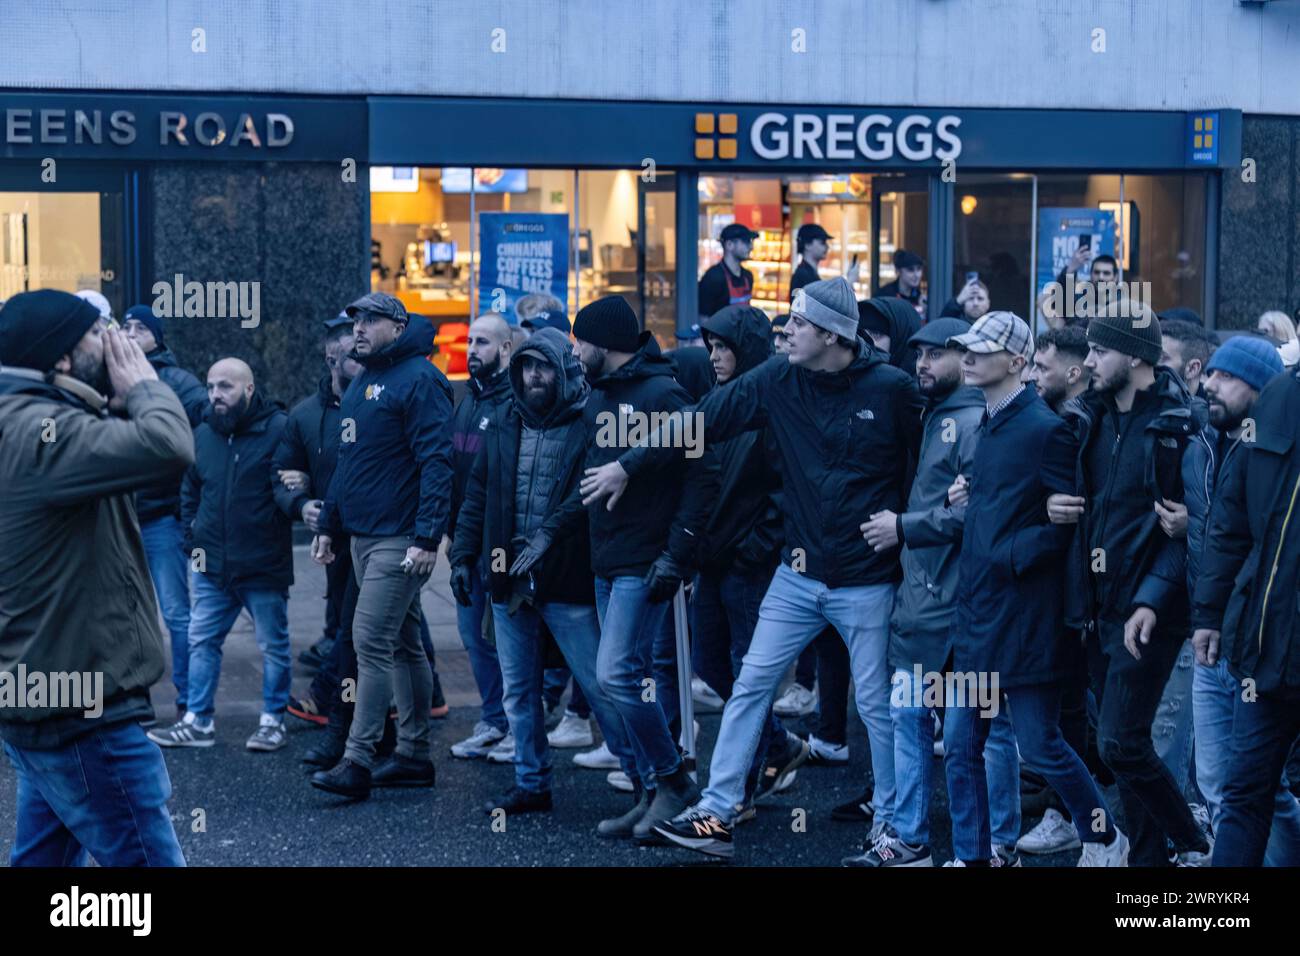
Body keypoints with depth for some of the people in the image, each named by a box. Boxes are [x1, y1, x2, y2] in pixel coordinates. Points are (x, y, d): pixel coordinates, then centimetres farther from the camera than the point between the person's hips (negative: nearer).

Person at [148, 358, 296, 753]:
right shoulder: (202, 435, 9)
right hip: (212, 565, 5)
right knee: (202, 641, 8)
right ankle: (198, 721, 17)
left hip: (264, 567, -5)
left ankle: (273, 720, 19)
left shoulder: (278, 429, -9)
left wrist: (295, 502, -32)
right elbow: (190, 493, 20)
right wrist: (192, 540, 13)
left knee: (273, 645, 6)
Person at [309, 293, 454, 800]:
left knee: (371, 642, -12)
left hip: (399, 539, -10)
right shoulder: (361, 383, 17)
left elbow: (436, 463, -19)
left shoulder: (419, 380, -12)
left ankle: (358, 760, -10)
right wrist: (328, 524, 19)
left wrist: (427, 538, -24)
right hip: (362, 535, 10)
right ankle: (414, 754, 19)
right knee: (403, 645, 13)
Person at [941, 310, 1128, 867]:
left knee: (1040, 747, 2)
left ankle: (1104, 839, 23)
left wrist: (1012, 555, -19)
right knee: (960, 746, 8)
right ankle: (972, 856, 18)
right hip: (975, 612, 8)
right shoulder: (989, 425, 13)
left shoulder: (1044, 429, -14)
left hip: (1023, 617, -8)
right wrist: (969, 497, 7)